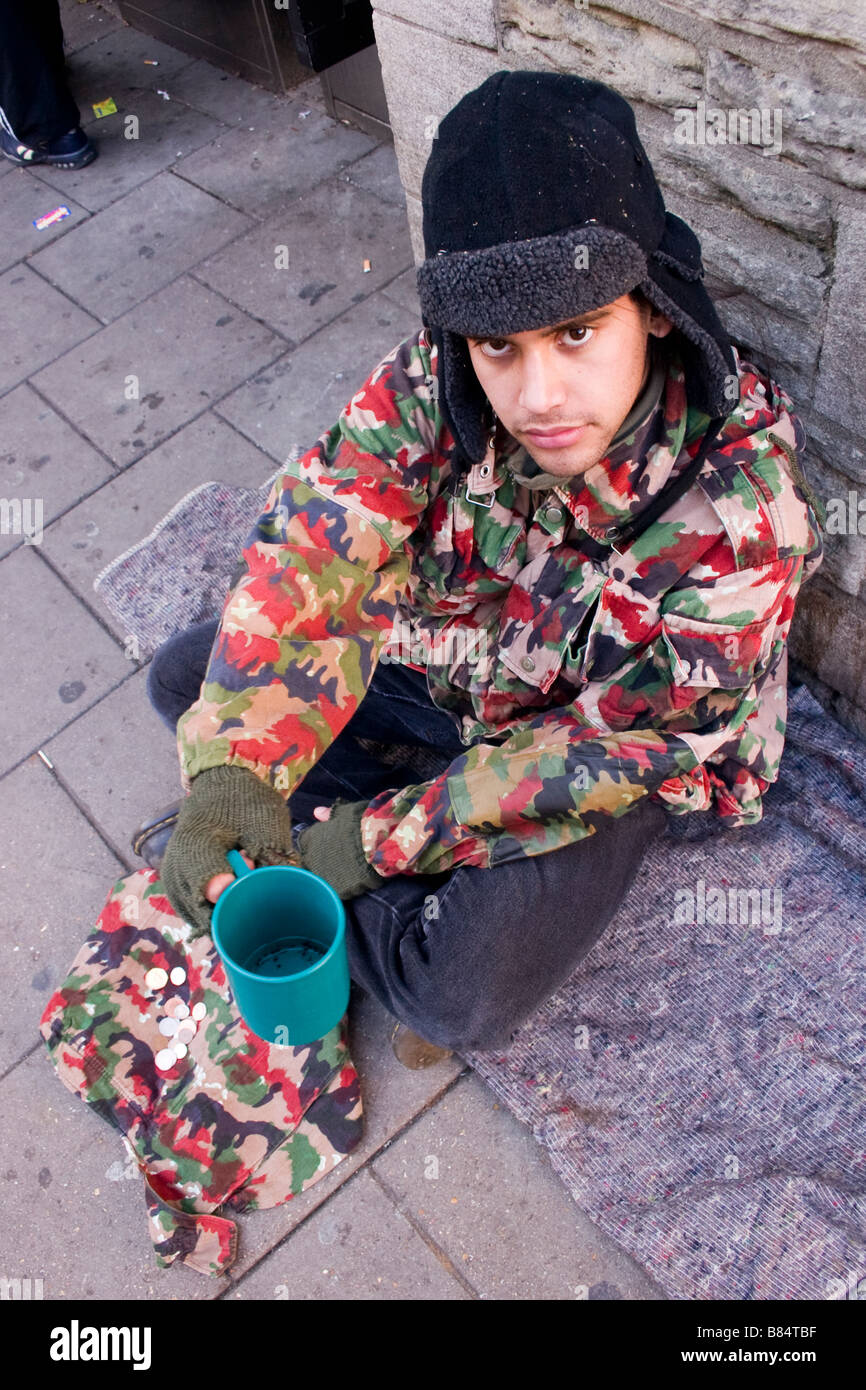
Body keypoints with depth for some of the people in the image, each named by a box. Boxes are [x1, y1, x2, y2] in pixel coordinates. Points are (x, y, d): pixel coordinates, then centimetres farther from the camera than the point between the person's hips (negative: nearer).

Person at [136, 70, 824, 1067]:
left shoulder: (740, 516, -34)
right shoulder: (436, 381, -24)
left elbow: (601, 750, -27)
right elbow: (312, 542, -25)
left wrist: (382, 837, -24)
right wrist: (233, 767, -38)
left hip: (620, 748, -3)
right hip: (439, 660, 4)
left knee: (466, 999, -23)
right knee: (186, 681, 4)